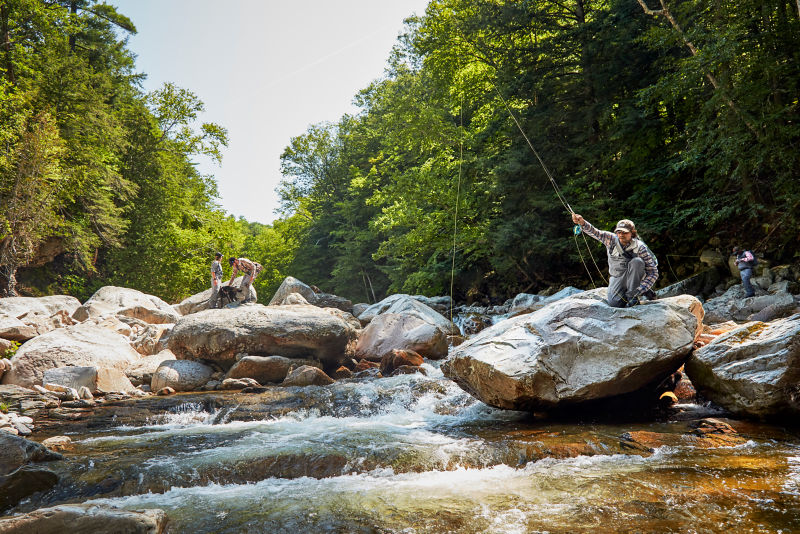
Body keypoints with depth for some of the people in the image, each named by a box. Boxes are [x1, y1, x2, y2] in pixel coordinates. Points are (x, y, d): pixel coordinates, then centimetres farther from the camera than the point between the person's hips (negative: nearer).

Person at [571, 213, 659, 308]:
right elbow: (594, 232, -24)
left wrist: (639, 290, -32)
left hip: (635, 277, -2)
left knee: (637, 261, -33)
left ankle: (632, 295, -19)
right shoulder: (611, 239, -11)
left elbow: (653, 273, -21)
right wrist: (582, 223, -47)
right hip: (617, 277, 3)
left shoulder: (639, 247, -20)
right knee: (614, 303, -22)